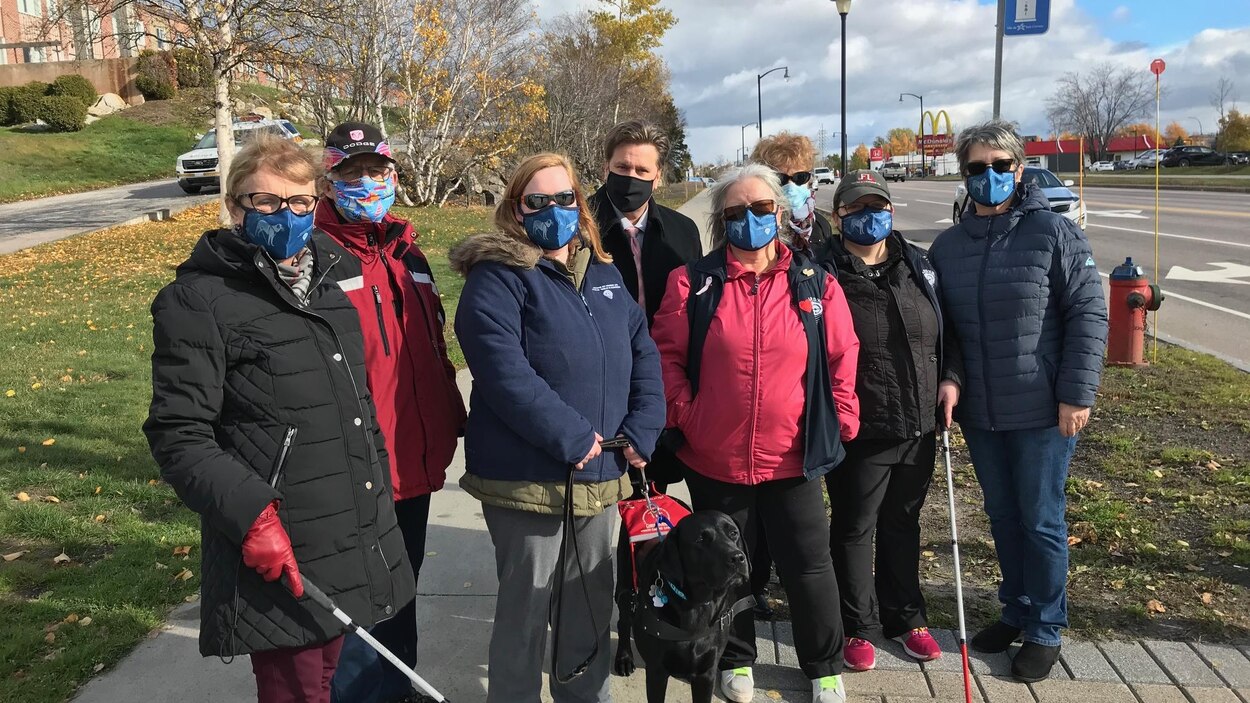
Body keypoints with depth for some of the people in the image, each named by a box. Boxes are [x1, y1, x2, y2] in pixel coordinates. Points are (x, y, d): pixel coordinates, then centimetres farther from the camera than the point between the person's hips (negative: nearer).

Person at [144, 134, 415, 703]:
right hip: (278, 555, -7)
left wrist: (377, 495, 20)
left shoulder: (325, 289, 14)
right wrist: (251, 513, -25)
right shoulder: (199, 301, -10)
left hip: (355, 547, 7)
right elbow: (179, 437, -15)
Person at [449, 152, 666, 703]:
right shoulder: (497, 277, -10)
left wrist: (642, 431, -4)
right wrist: (570, 438, -22)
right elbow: (504, 372, -22)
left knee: (594, 602, 19)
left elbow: (643, 353, 9)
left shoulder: (604, 273, 12)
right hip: (527, 479, -6)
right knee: (525, 610, 7)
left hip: (601, 474, 7)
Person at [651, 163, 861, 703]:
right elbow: (668, 354, 0)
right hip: (714, 458, 0)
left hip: (792, 457, 0)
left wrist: (842, 419, 2)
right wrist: (683, 413, -5)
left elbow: (842, 358, 6)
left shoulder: (815, 284, 0)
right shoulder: (693, 282, -3)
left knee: (809, 566, 11)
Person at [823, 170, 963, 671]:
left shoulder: (919, 266, 7)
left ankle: (905, 617, 38)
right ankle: (860, 626, 27)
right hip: (859, 432, -5)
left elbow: (948, 330, 17)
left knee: (903, 524, 20)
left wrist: (950, 378, 4)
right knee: (854, 530, 9)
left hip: (919, 426, 5)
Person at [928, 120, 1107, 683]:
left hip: (1041, 413, -4)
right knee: (1002, 517, 16)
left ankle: (1045, 629, 25)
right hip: (979, 415, 4)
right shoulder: (947, 246, 5)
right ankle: (1016, 610, 35)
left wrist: (1076, 394, -13)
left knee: (1041, 521, 7)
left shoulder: (1053, 232, -7)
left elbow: (1088, 314, -9)